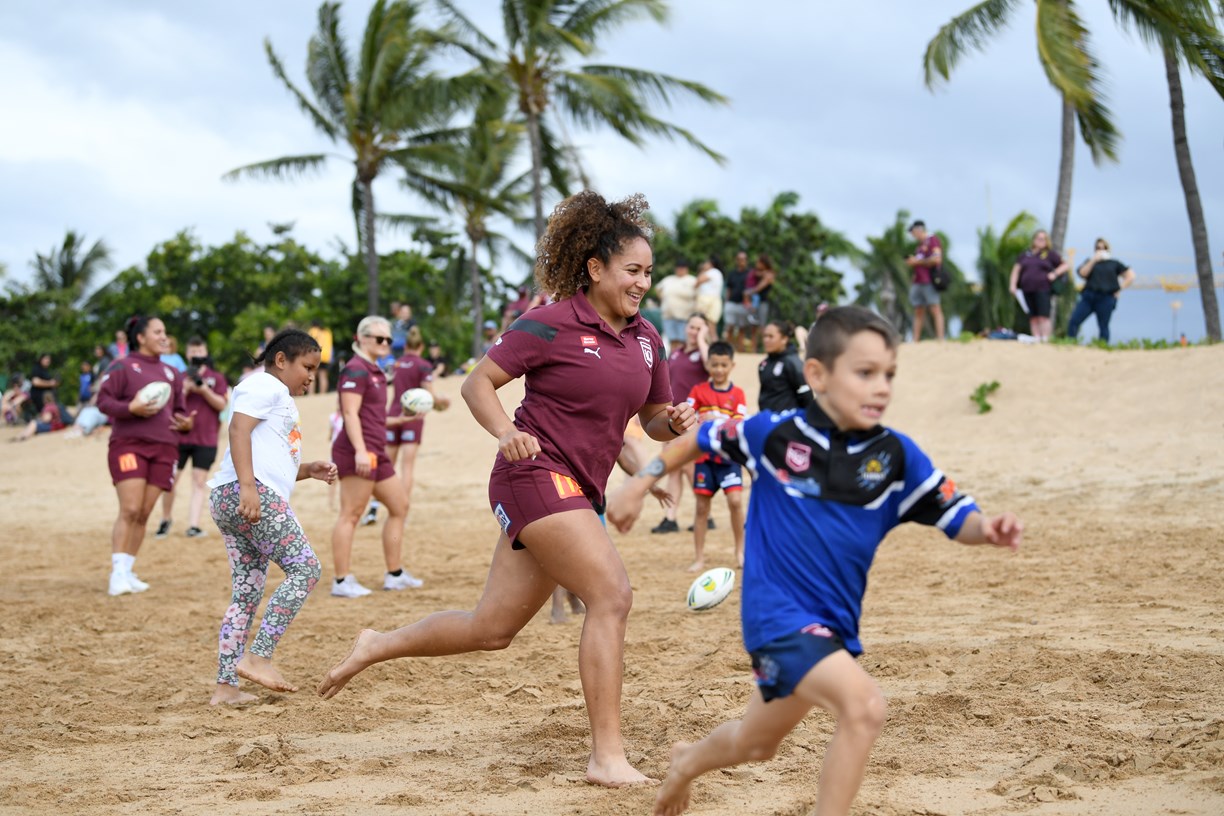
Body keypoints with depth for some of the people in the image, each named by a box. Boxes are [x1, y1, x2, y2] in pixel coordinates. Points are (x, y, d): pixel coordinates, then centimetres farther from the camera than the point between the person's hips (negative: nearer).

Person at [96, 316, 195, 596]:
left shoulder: (171, 373, 20)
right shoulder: (122, 367, 3)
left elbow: (180, 410, 24)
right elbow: (103, 400, -4)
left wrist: (187, 423, 2)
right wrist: (131, 408, -20)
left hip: (164, 449, 5)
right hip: (128, 444, -5)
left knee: (144, 515, 3)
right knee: (130, 511, -15)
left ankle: (128, 572, 11)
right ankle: (118, 573, -14)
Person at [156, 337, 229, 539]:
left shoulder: (216, 377, 7)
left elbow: (222, 405, -1)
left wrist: (204, 390, -14)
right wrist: (185, 390, -12)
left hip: (206, 438, -1)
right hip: (180, 436, 1)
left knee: (199, 482, -4)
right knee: (170, 479, -1)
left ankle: (193, 525, -6)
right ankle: (166, 518, 19)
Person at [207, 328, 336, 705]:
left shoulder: (280, 400, 32)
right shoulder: (266, 385, 0)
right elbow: (238, 428, -16)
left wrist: (308, 470, 20)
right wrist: (248, 487, -26)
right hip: (251, 494, -11)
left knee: (247, 593, 8)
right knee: (305, 568, -10)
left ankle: (225, 685, 6)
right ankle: (258, 656, -16)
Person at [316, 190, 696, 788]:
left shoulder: (645, 339, 11)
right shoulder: (552, 325, -9)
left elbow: (654, 420, 19)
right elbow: (477, 384, -5)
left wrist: (673, 423, -4)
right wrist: (507, 432, -22)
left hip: (578, 492, 8)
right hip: (539, 475, -8)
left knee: (491, 629, 11)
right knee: (611, 596, -19)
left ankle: (377, 646, 32)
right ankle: (607, 756, -14)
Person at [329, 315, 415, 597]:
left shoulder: (374, 372, 21)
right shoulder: (356, 370, -9)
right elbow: (350, 414, -18)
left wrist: (399, 420, 25)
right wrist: (360, 450, -26)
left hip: (376, 454, 11)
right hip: (357, 454, -11)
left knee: (399, 506, 14)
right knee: (350, 514, -9)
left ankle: (394, 575, 21)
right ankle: (342, 581, -8)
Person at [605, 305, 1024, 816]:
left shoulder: (897, 457, -3)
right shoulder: (775, 434, -10)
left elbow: (955, 517, -4)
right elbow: (704, 439, 6)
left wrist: (989, 529, -25)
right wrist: (641, 484, 8)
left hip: (834, 622, 5)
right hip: (777, 613, -5)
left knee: (757, 745, 24)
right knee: (862, 706, -27)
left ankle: (689, 762, 57)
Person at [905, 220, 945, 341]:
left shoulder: (933, 240, -3)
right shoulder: (920, 245, 23)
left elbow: (937, 259, -14)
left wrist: (917, 261, -9)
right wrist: (911, 262, 10)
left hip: (929, 282, -9)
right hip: (917, 283, 9)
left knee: (935, 309, -13)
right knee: (918, 312, 5)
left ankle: (940, 339, -19)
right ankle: (915, 340, 3)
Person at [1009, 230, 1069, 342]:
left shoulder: (1050, 254, 7)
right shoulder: (1025, 254, 16)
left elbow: (1066, 265, 9)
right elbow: (1016, 269, 18)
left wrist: (1055, 273, -5)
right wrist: (1013, 284, 6)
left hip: (1043, 289, -4)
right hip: (1028, 290, 4)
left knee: (1043, 315, -13)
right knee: (1033, 317, 5)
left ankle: (1045, 339, -14)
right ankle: (1036, 339, 8)